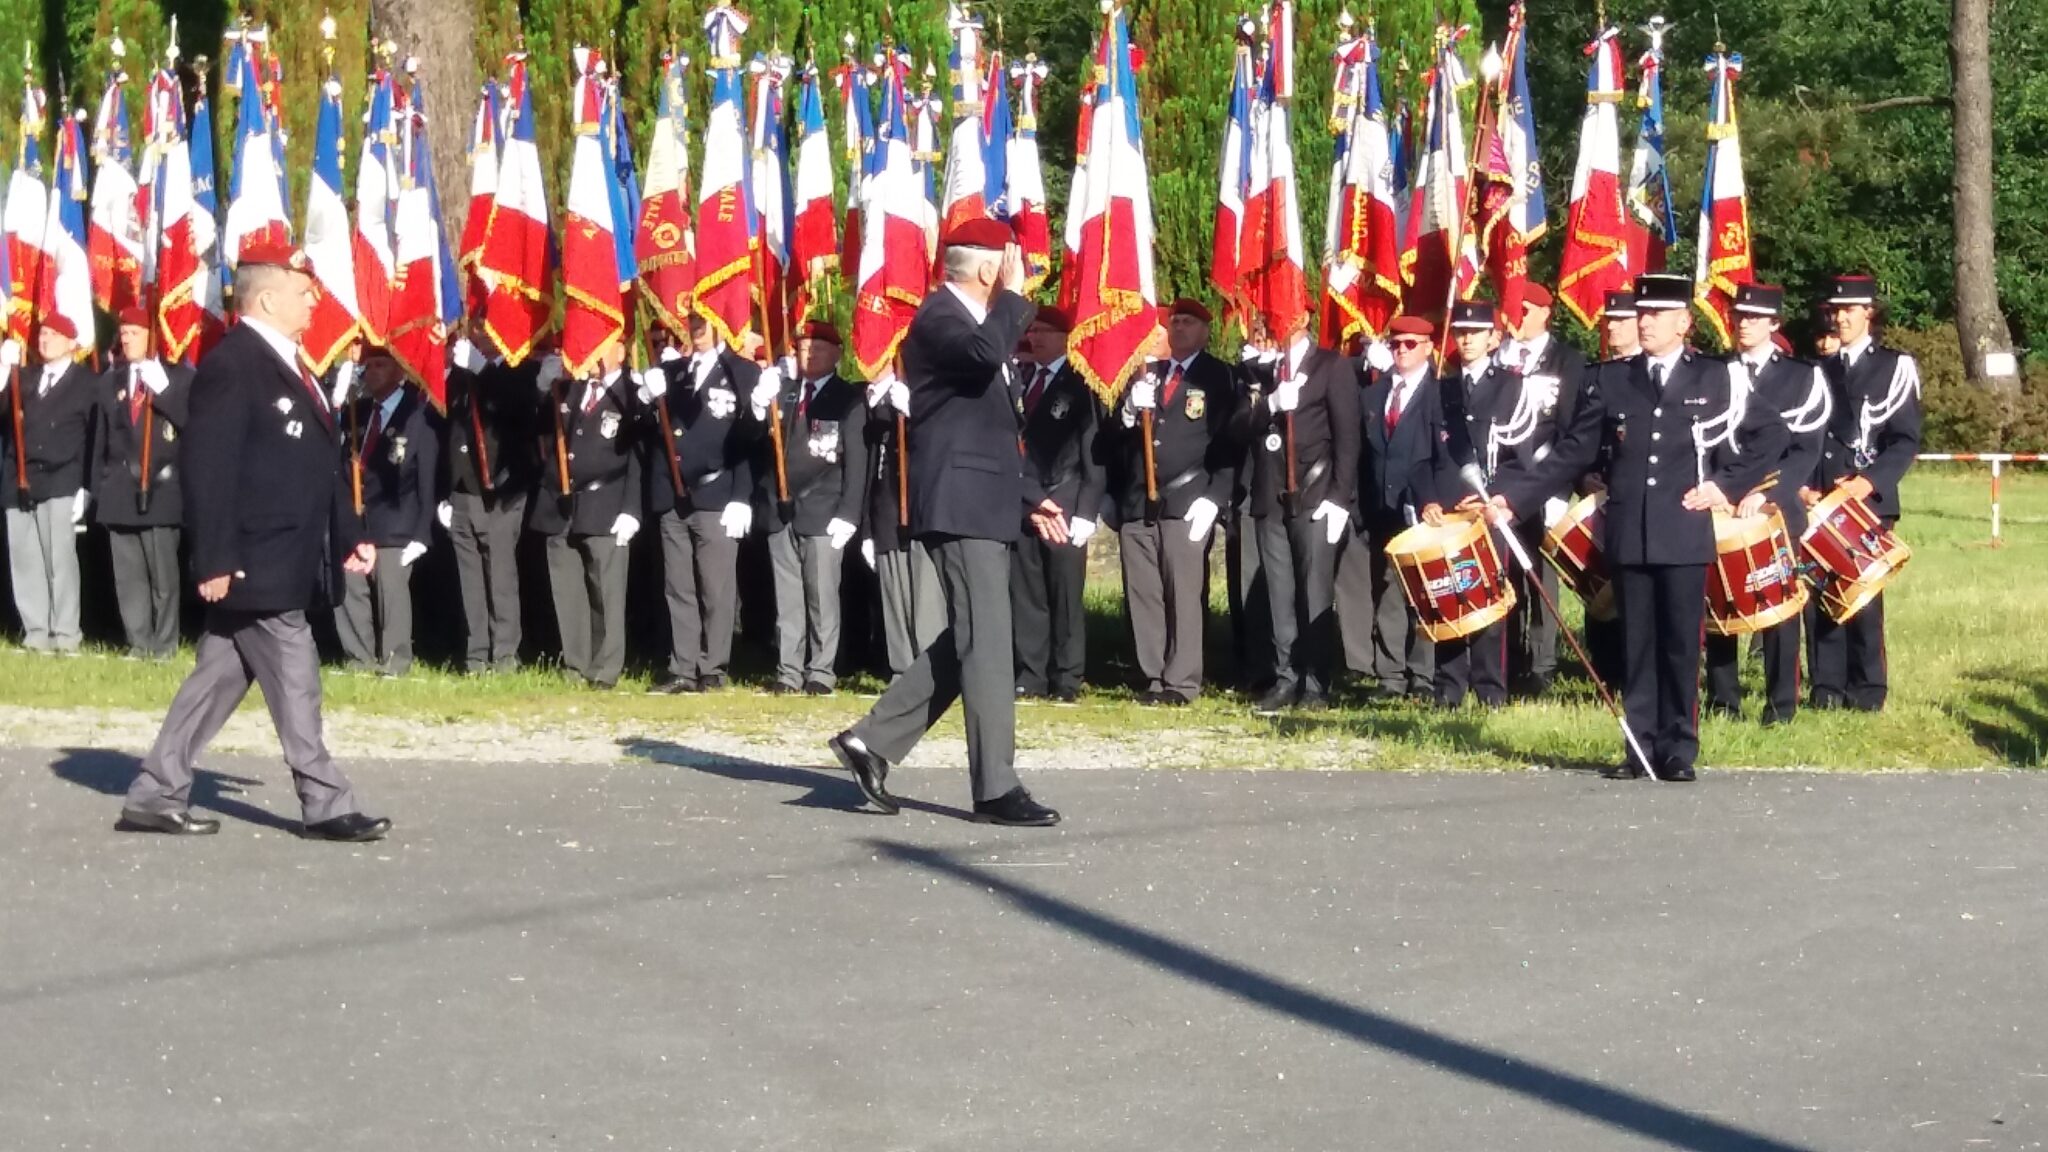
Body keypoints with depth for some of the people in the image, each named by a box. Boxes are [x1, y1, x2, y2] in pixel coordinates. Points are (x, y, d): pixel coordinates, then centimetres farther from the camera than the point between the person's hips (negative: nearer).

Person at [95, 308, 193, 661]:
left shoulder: (179, 378, 1)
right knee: (127, 572, 3)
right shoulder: (110, 381, 14)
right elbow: (102, 437, 15)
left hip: (161, 487, -4)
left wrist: (163, 390, -19)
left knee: (163, 572, -3)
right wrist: (98, 486, 12)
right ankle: (139, 642, 8)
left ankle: (165, 643, 5)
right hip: (120, 488, 4)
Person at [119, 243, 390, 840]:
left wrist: (349, 536, 17)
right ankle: (324, 805, 3)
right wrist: (215, 560, -23)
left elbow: (320, 462, 21)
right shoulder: (230, 365, -15)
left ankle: (155, 796, 17)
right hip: (253, 565, -10)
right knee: (295, 680, -4)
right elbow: (209, 470, -19)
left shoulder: (285, 363, 16)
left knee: (219, 677, 12)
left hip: (288, 563, 10)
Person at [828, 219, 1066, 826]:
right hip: (961, 504, -10)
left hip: (983, 504, 10)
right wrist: (1013, 296, -17)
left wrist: (1032, 497, 23)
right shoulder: (939, 317, -11)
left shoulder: (967, 318, 20)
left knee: (967, 642, 12)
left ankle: (874, 740, 16)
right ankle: (996, 787, -6)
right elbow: (987, 351, -34)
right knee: (986, 643, -9)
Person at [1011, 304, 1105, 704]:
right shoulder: (1016, 378, 11)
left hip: (1064, 505, -4)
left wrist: (1087, 511, -9)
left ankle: (1066, 681, 3)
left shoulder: (1081, 385, -1)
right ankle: (1030, 676, 9)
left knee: (1066, 594, -2)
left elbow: (1094, 450, -4)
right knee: (1025, 593, 4)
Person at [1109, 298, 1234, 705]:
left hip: (1186, 504, -5)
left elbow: (1227, 440, -2)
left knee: (1183, 595, -7)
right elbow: (1113, 438, 14)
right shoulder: (1146, 374, 19)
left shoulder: (1218, 376, 4)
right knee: (1142, 595, 3)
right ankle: (1154, 678, 7)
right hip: (1137, 504, 5)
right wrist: (1129, 412, -7)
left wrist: (1214, 498, -11)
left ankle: (1182, 682, -4)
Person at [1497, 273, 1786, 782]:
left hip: (1684, 534, -2)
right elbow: (1573, 454, 8)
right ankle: (1640, 747, 10)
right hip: (1629, 534, 2)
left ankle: (1679, 750, 6)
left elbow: (1770, 434, 9)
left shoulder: (1716, 378, 4)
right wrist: (1512, 497, -1)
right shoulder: (1613, 381, 9)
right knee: (1637, 643, 5)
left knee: (1680, 643, 0)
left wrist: (1727, 484, -1)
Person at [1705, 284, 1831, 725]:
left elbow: (1806, 451, -6)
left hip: (1776, 509, -2)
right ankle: (1722, 698, 10)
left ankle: (1781, 703, 5)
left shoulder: (1802, 377, 2)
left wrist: (1764, 493, -18)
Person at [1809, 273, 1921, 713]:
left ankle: (1867, 692, 2)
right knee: (1823, 593, -1)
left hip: (1868, 501, -3)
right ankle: (1827, 689, 4)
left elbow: (1906, 440, -2)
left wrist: (1870, 482, -15)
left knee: (1863, 594, -6)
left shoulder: (1895, 367, 4)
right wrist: (1800, 486, -3)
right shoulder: (1816, 371, 17)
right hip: (1818, 502, 3)